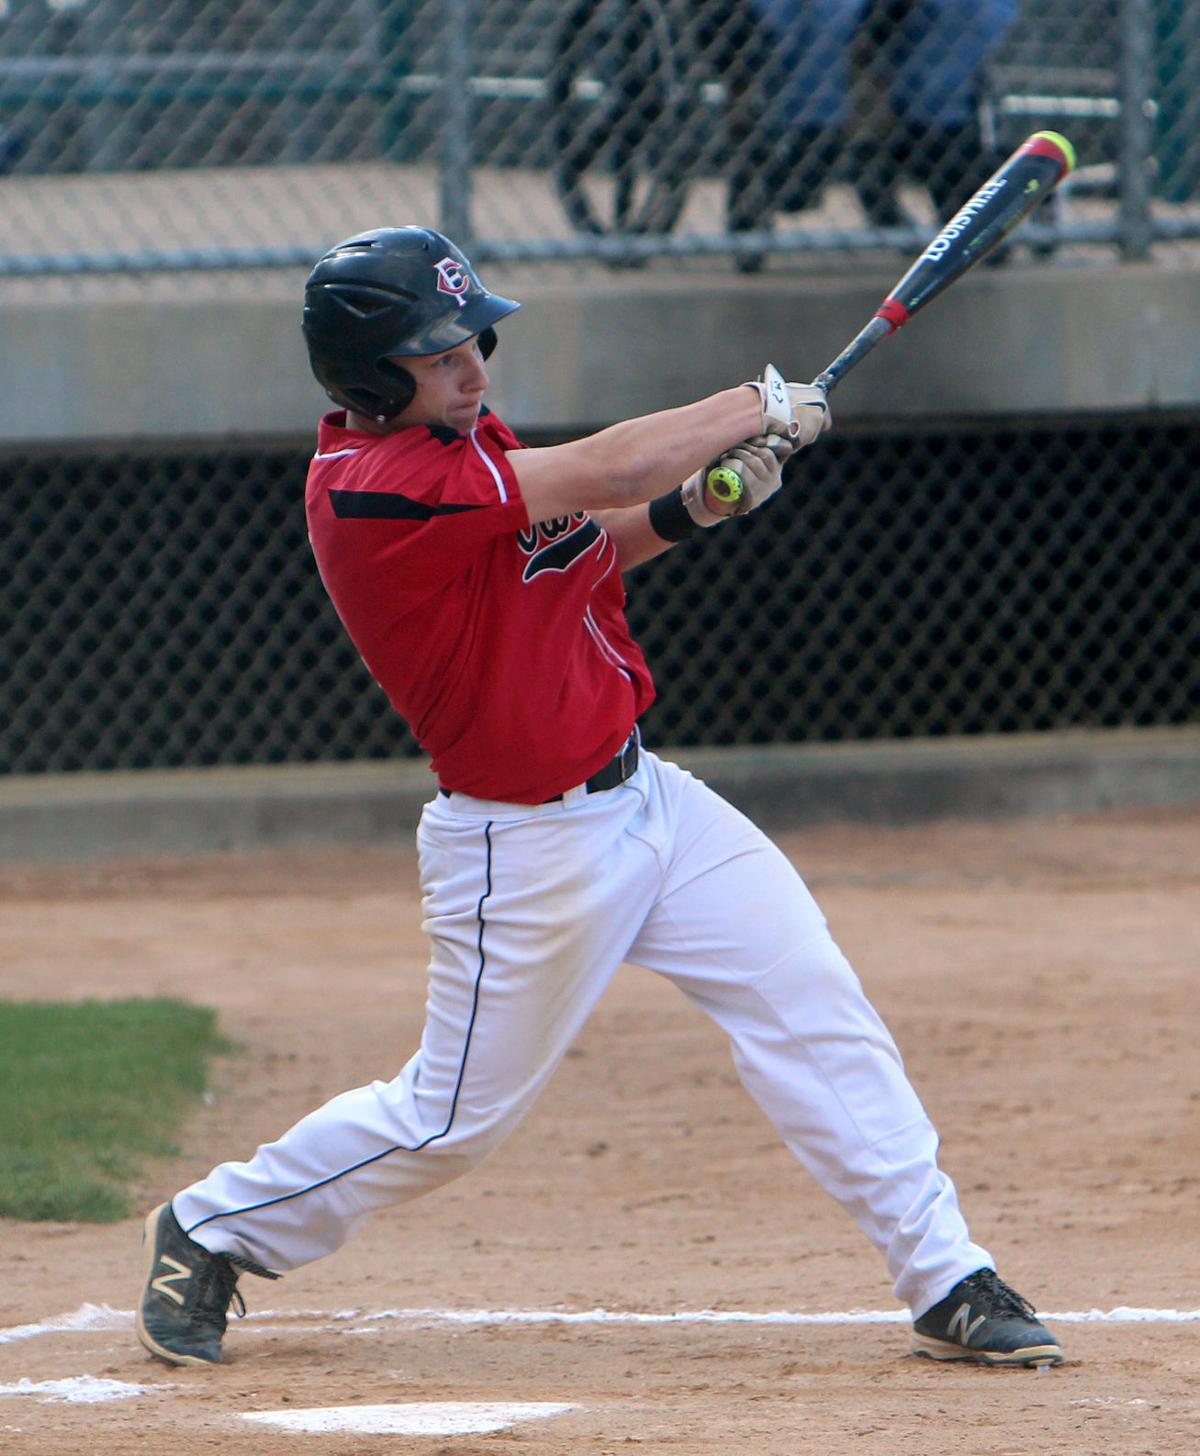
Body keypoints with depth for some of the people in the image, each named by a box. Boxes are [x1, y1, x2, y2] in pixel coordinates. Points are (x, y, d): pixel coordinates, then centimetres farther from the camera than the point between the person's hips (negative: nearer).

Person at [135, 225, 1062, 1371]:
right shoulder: (369, 490, -26)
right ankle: (211, 1232, 25)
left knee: (820, 1018, 1)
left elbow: (569, 551, 17)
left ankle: (947, 1282, 5)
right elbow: (609, 471, -27)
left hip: (642, 794, 9)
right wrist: (762, 407, -13)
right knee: (457, 1115, 4)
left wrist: (692, 508, -2)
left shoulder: (452, 443, 4)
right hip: (528, 849, -9)